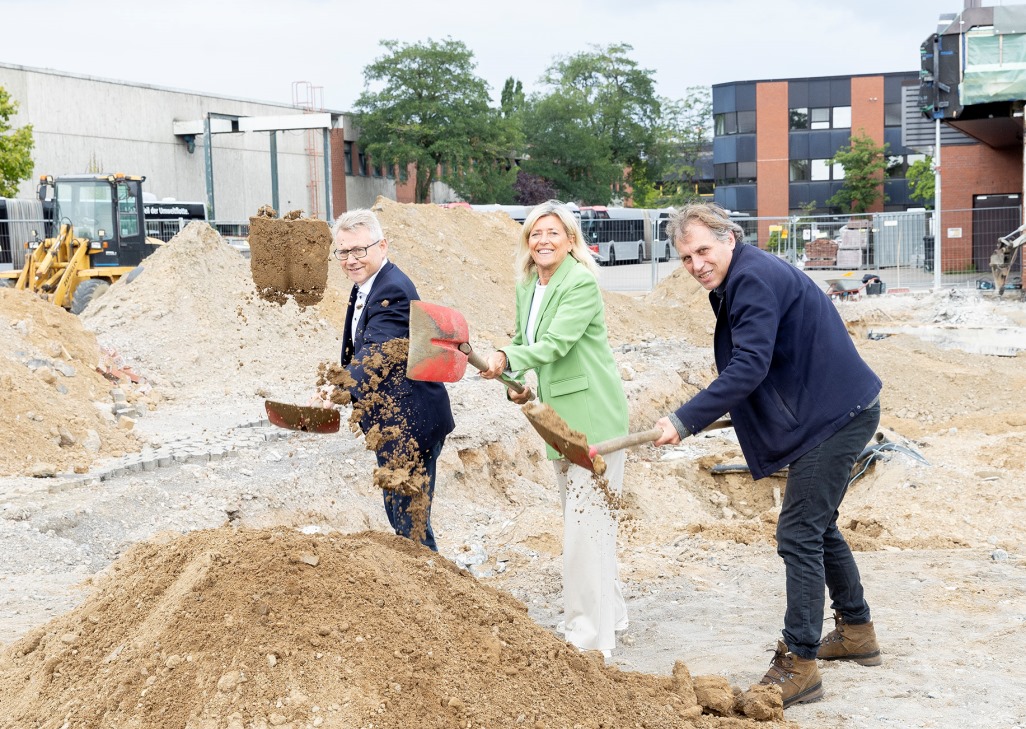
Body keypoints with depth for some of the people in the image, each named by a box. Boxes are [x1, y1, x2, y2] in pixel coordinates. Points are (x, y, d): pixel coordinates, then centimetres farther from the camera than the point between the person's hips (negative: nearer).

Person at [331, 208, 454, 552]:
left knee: (409, 517, -6)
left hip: (410, 423, -11)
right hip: (391, 424, 11)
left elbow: (375, 355, -35)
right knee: (397, 512, 20)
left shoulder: (393, 291, -21)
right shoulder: (364, 287, 11)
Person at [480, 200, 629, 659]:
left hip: (593, 418, -9)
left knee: (586, 522, -11)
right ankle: (610, 613, 32)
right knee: (579, 518, 17)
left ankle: (590, 636, -5)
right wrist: (516, 385, 3)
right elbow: (522, 342, 22)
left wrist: (507, 360, -39)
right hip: (559, 420, 9)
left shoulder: (581, 284, -14)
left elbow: (555, 342, -25)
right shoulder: (526, 288, 11)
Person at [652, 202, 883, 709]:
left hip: (837, 416, -11)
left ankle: (798, 664, -4)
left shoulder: (754, 279, -21)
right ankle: (856, 633, 35)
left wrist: (685, 421, -32)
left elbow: (749, 367, -30)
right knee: (817, 526, 20)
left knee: (799, 534, -10)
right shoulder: (737, 282, 12)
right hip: (829, 412, 11)